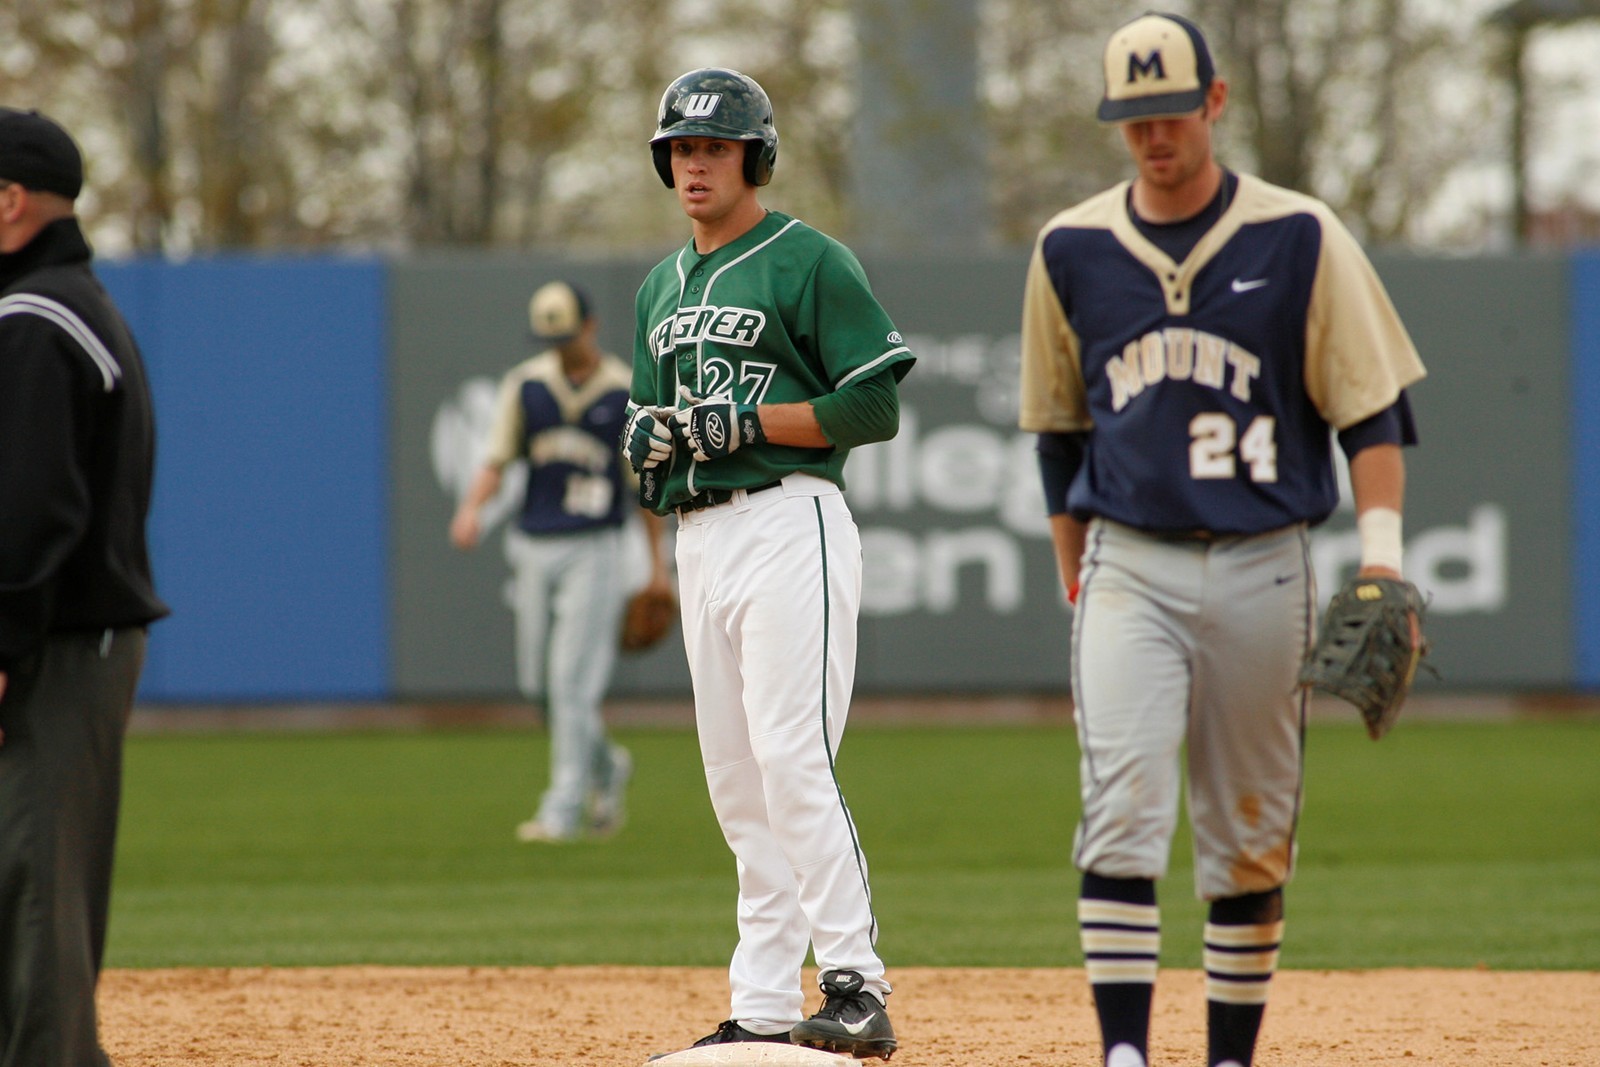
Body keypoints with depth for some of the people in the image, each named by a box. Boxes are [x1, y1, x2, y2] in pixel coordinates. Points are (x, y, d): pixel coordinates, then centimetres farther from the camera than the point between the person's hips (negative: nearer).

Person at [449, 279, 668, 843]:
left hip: (595, 548, -4)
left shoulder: (627, 394, -2)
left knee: (573, 680, -11)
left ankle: (564, 810, -8)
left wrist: (658, 564, 4)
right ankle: (605, 766, 32)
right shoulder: (525, 384, 6)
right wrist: (472, 506, -15)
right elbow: (496, 460, 6)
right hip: (534, 544, 4)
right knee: (537, 681, 8)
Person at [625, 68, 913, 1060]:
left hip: (790, 523, -8)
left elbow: (876, 404, -10)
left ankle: (857, 987, -17)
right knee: (737, 781, 6)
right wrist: (649, 437, 3)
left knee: (793, 761, -17)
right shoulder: (661, 289, 19)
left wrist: (746, 421, -16)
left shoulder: (810, 262, -5)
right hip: (700, 538, 8)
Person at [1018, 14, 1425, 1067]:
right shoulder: (1072, 250, 6)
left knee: (1252, 834, 5)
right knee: (1122, 812, -14)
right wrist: (1076, 580, 15)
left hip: (1263, 569, -1)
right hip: (1129, 570, 1)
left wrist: (1382, 554, -13)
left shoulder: (1300, 239, -1)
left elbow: (1372, 403, -1)